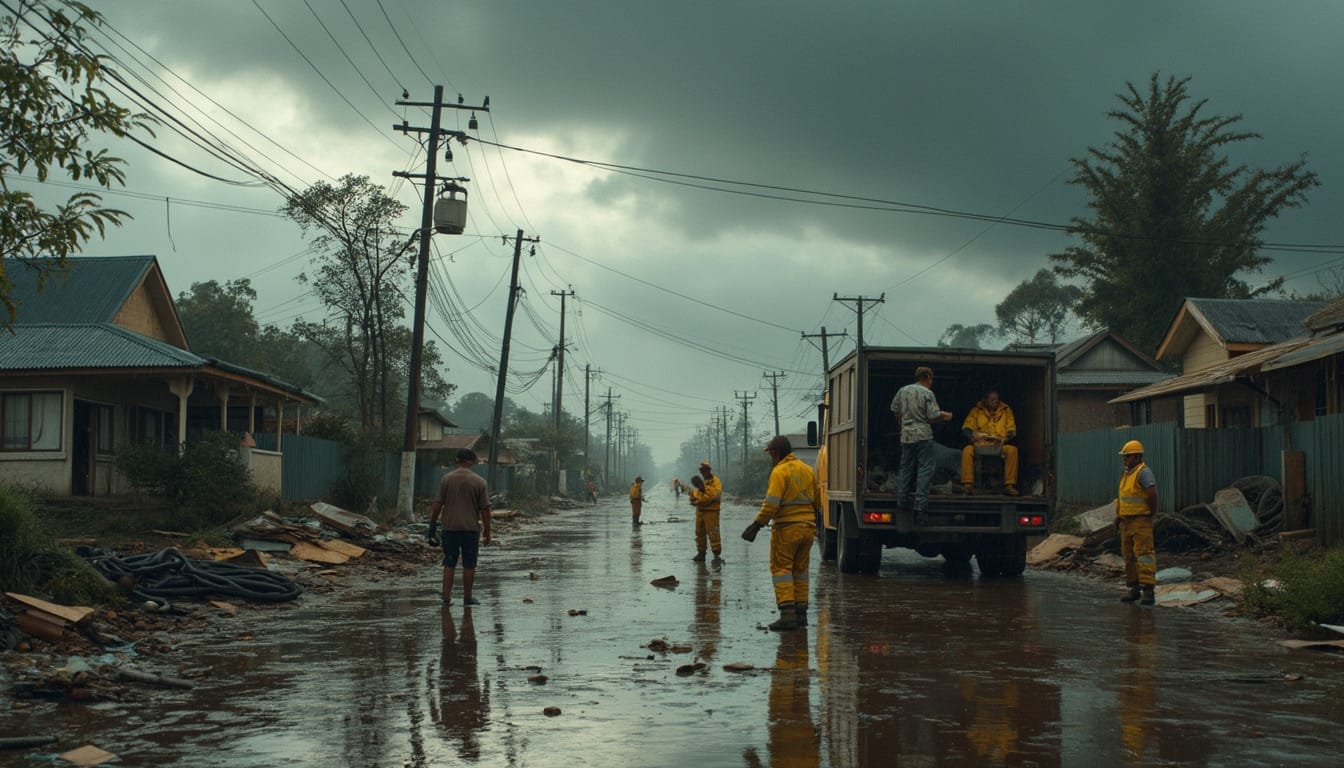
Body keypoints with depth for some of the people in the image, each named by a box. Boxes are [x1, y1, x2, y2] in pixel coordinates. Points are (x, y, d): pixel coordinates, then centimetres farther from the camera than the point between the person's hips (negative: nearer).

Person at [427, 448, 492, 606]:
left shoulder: (446, 479, 0)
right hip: (471, 528, -2)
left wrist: (433, 525, 6)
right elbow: (485, 509, -3)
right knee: (469, 565, 6)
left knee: (449, 563, 10)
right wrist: (487, 532, 4)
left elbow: (437, 505, -1)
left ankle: (447, 596, 7)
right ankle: (467, 597, 11)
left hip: (450, 527, 2)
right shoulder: (479, 482, -4)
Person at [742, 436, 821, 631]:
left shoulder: (780, 472, -12)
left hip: (786, 528, -7)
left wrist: (757, 525, -15)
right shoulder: (807, 470, 11)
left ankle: (787, 613, -12)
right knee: (800, 569, 14)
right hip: (807, 527, 7)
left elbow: (772, 504, -19)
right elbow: (817, 500, 18)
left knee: (781, 568, -3)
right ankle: (801, 613, 15)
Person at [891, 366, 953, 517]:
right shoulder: (927, 393, -8)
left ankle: (900, 502, 15)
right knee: (925, 469, -3)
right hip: (923, 435, -6)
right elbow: (933, 417, -13)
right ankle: (920, 503, -9)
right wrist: (945, 417, 6)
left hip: (906, 435, 6)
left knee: (905, 469, 13)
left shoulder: (903, 391, 9)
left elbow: (895, 410, 19)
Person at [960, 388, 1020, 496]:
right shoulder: (976, 410, 12)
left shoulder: (1006, 410, 15)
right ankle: (968, 484, -32)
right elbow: (966, 428, 4)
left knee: (1012, 450, -31)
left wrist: (1004, 439, -14)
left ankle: (1009, 485, -31)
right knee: (967, 450, -32)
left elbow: (1012, 431, 9)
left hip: (1000, 446, 0)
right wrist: (973, 435, -19)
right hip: (980, 444, 0)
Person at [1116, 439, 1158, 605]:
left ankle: (1148, 590, -15)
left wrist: (1152, 512, -11)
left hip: (1141, 520, -10)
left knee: (1143, 553, -13)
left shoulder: (1144, 472, -13)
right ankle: (1134, 589, 18)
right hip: (1126, 521, 10)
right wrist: (1118, 514, 15)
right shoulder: (1126, 473, 17)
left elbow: (1152, 494, -24)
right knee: (1129, 555, 11)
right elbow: (1121, 496, 26)